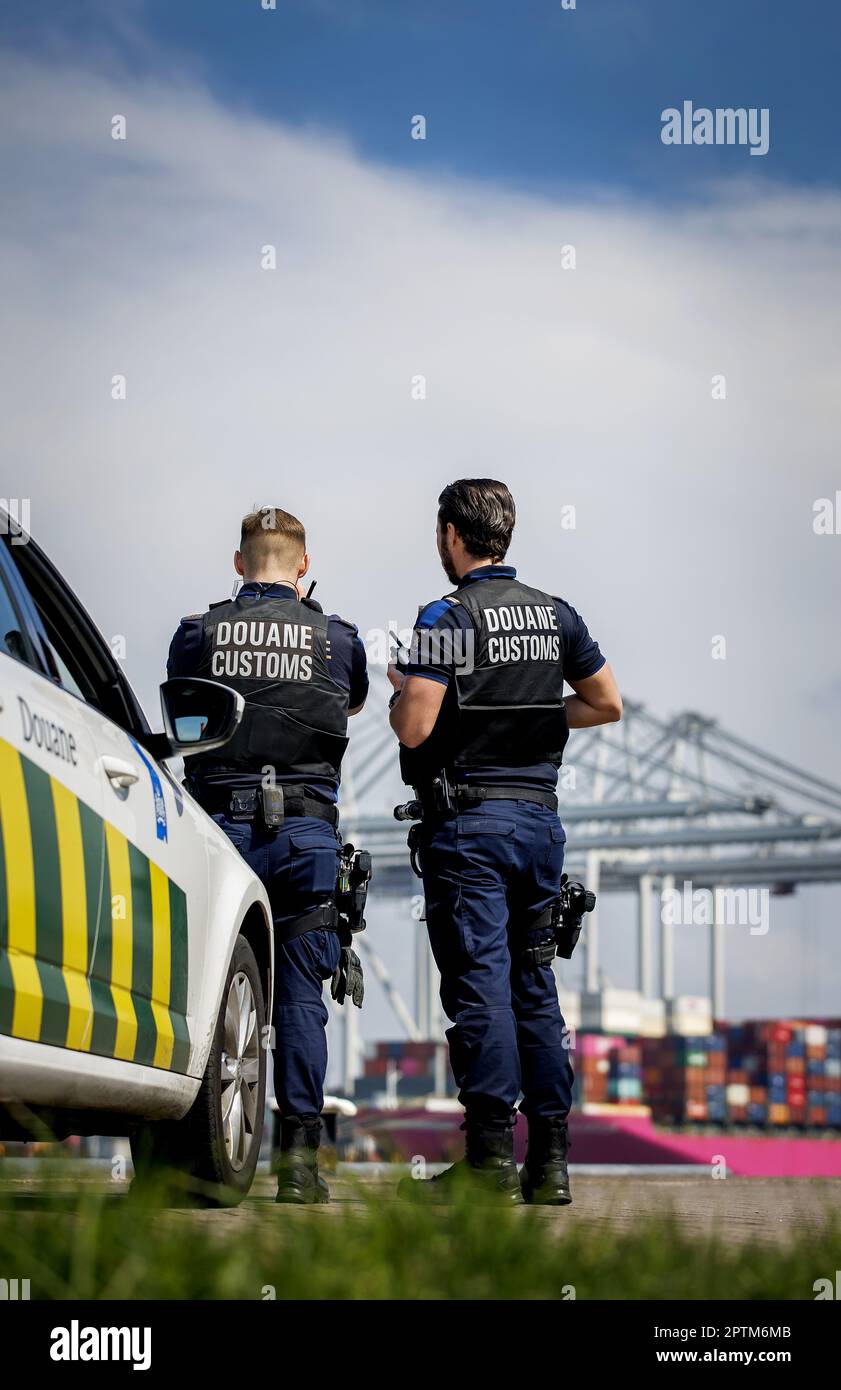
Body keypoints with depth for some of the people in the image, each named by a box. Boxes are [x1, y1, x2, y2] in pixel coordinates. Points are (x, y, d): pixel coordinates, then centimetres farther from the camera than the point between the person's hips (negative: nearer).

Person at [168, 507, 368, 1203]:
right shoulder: (337, 638, 5)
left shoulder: (198, 634, 2)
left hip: (220, 825, 0)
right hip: (306, 829, 0)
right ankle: (300, 1155, -1)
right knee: (300, 994, 3)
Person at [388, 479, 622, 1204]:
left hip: (468, 823, -6)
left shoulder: (449, 617, -10)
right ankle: (549, 1162, 11)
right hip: (540, 817, 6)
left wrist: (401, 695, 5)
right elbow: (608, 704, 15)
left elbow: (414, 729, -16)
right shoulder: (557, 615, 9)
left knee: (479, 984, -5)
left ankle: (492, 1158, -6)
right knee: (535, 986, 11)